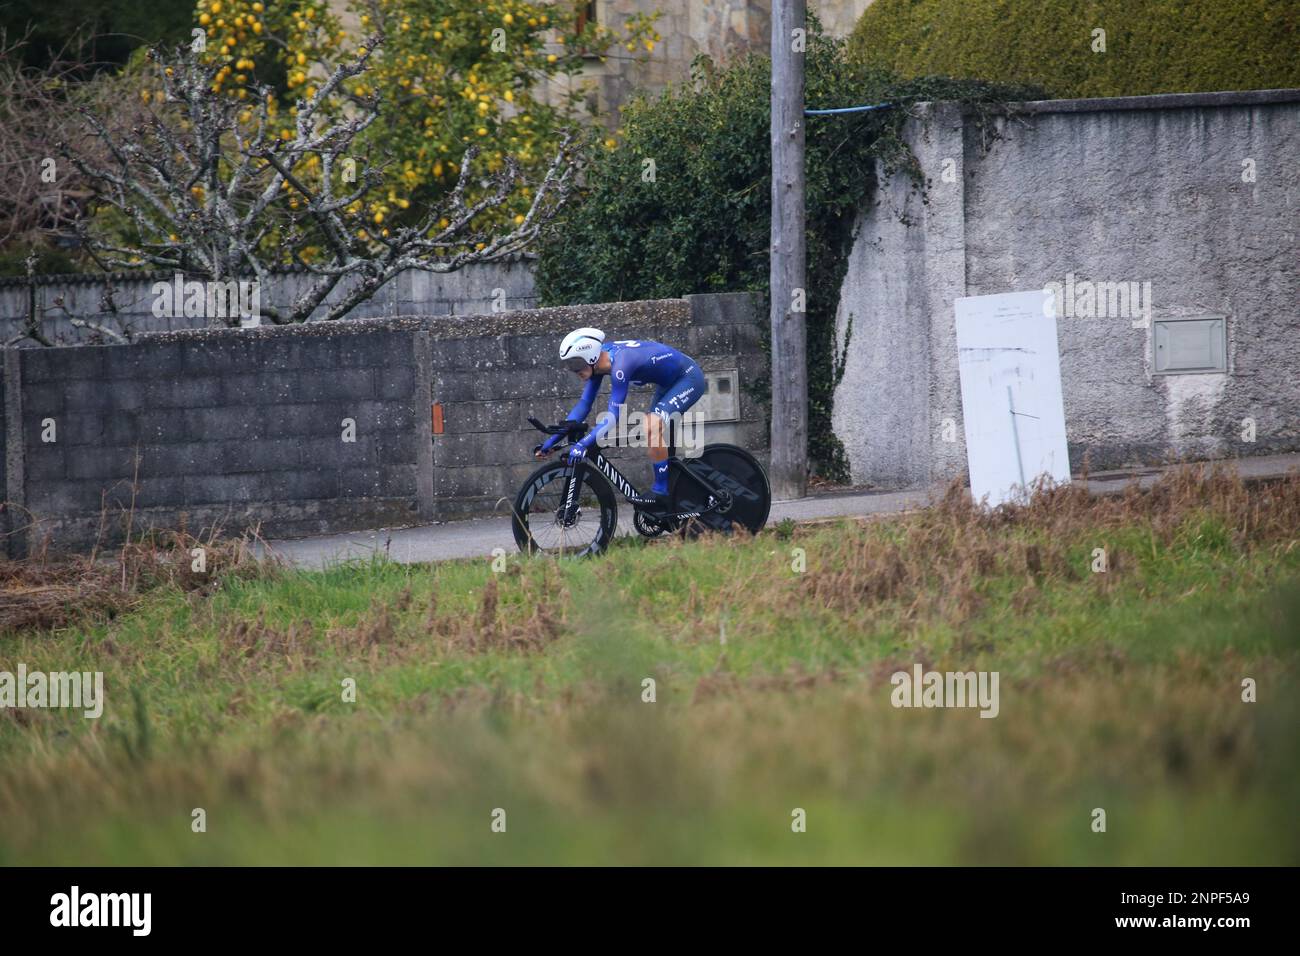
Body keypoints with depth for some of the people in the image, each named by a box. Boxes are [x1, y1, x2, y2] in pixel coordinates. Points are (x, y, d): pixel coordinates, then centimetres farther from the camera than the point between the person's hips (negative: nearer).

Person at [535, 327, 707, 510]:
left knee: (651, 428, -24)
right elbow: (584, 405, 0)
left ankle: (662, 493, -15)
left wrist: (583, 444, -44)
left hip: (689, 378, -10)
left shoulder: (620, 365, -33)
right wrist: (553, 438, -6)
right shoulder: (598, 360, -7)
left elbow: (614, 416, -36)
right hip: (669, 382, 10)